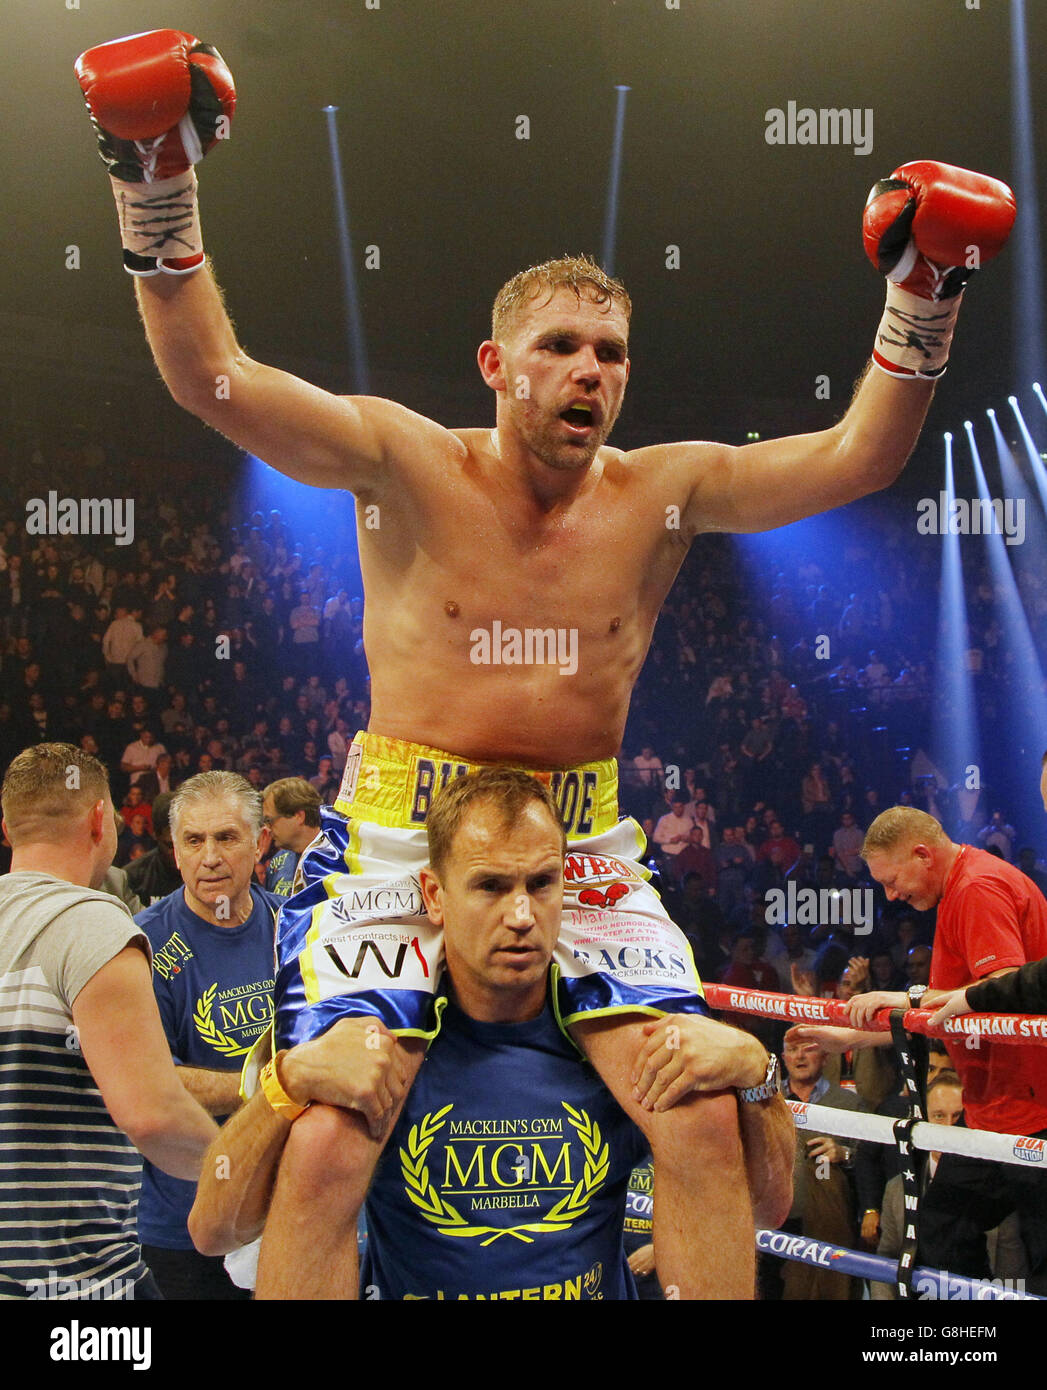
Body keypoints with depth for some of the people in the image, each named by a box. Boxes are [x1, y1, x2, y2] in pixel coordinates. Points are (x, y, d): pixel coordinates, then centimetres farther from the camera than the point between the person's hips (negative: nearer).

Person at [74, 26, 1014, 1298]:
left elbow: (858, 455, -1)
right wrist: (159, 191, -25)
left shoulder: (660, 494, 1)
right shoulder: (408, 465, -7)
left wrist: (922, 295, -10)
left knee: (702, 1118, -6)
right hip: (398, 836, -3)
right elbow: (211, 379, -15)